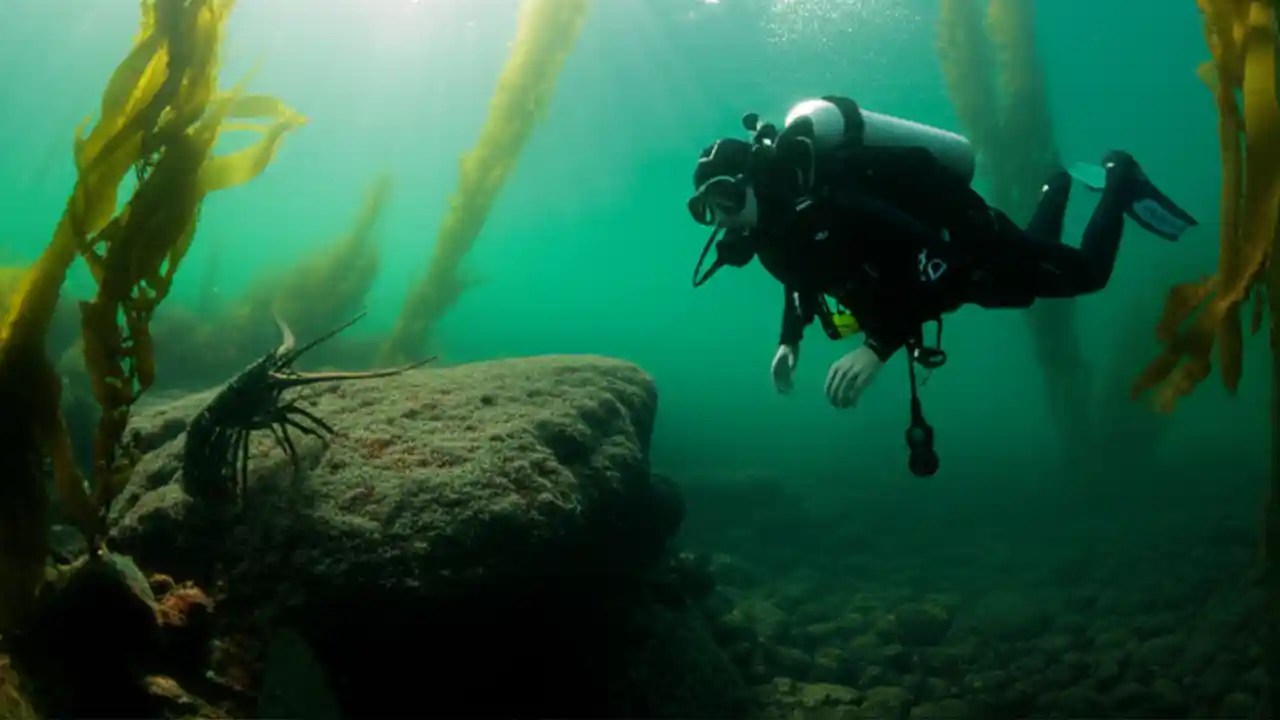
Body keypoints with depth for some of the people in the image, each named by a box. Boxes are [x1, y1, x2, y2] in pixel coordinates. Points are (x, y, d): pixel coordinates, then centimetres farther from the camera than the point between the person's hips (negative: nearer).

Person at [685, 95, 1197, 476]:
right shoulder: (775, 231, -16)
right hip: (948, 273, 8)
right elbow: (802, 277, 8)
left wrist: (877, 348, -55)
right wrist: (789, 340, -8)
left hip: (972, 242, -8)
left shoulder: (823, 211, -42)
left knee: (1087, 272, 15)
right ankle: (1059, 184, 53)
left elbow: (933, 257, -48)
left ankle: (1118, 179, 36)